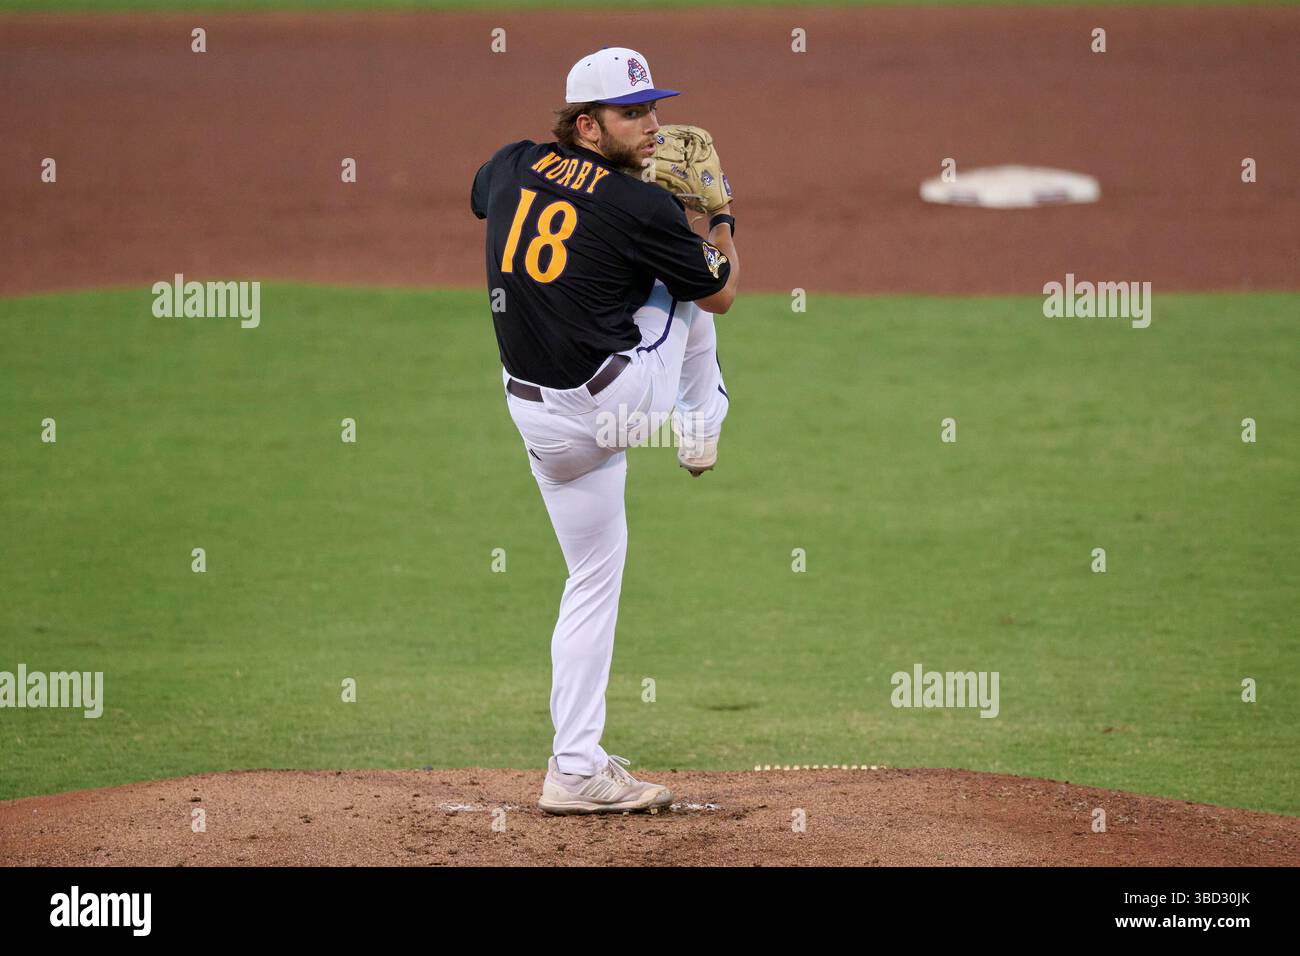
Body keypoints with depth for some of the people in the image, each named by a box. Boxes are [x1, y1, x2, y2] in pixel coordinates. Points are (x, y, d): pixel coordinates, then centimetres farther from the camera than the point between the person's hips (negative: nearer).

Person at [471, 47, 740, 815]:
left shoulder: (513, 165, 2)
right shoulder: (645, 208, -14)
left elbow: (480, 193, 30)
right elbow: (722, 293, 1)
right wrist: (721, 219, 20)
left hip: (538, 418, 6)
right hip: (617, 399, -6)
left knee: (593, 579, 15)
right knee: (692, 292, 20)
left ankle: (577, 765, 11)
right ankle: (703, 429, 37)